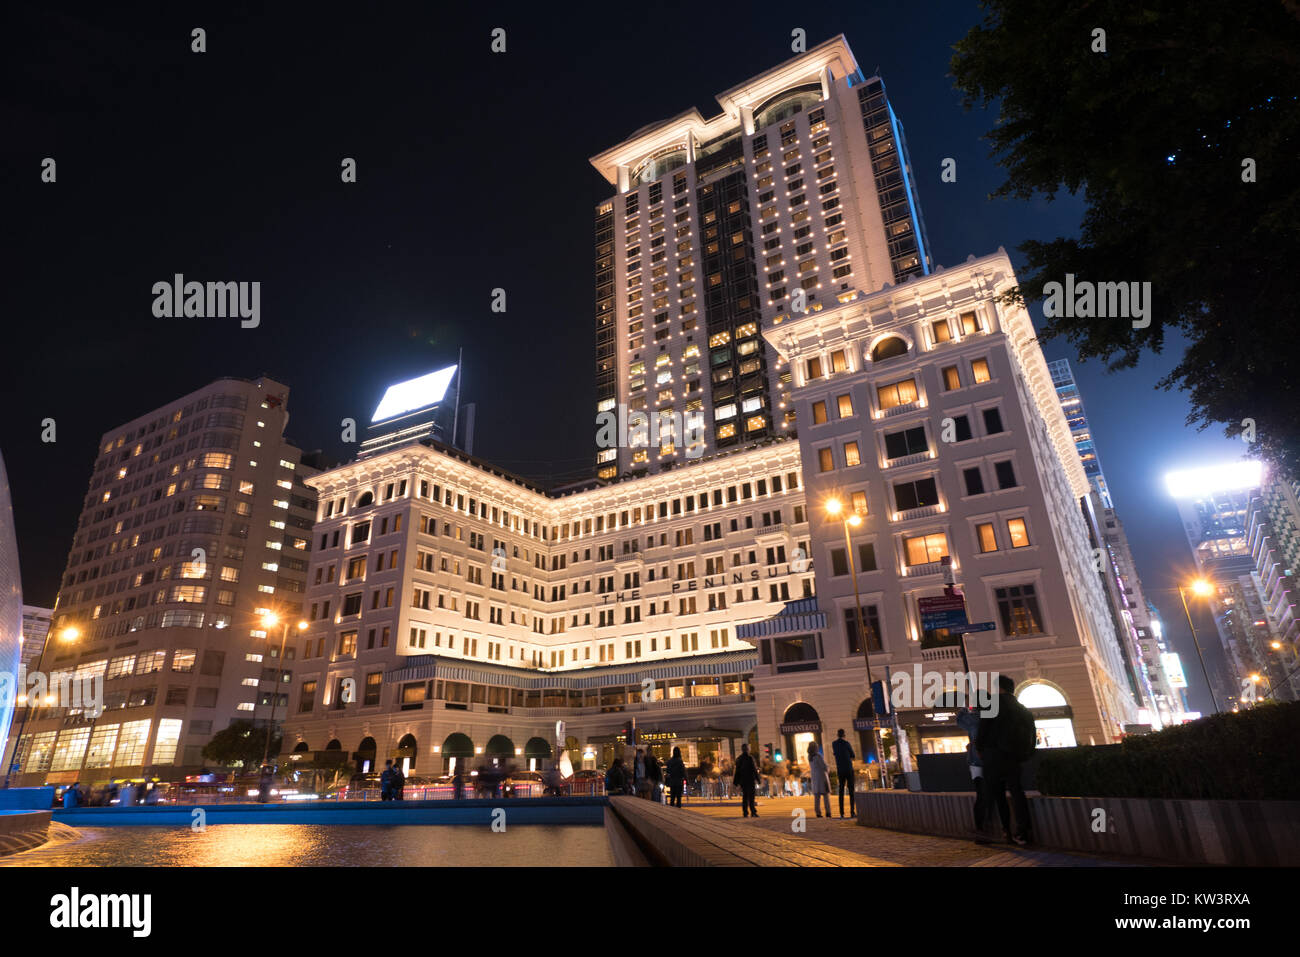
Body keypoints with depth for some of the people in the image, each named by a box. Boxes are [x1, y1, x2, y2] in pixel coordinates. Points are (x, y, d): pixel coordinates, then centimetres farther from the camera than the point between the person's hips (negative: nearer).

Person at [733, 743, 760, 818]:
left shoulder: (738, 759, 7)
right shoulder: (750, 758, -12)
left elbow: (737, 771, 11)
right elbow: (754, 770, -11)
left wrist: (736, 782, 16)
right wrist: (757, 779, -3)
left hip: (742, 781, 5)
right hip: (750, 780, -5)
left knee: (744, 797, 11)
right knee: (751, 797, -3)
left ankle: (745, 813, 11)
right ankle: (753, 812, -9)